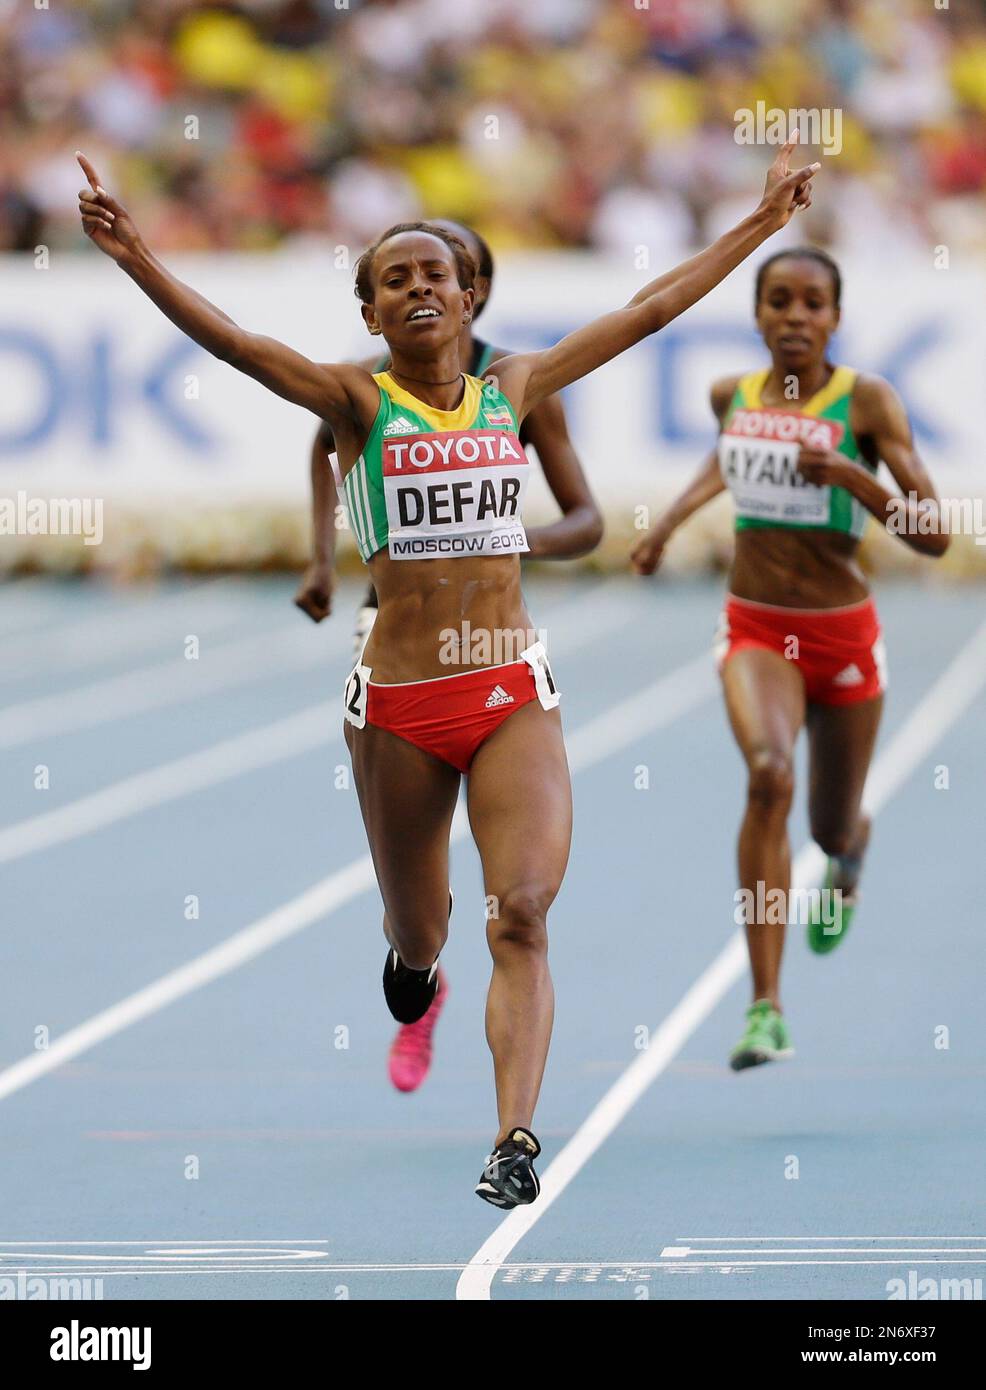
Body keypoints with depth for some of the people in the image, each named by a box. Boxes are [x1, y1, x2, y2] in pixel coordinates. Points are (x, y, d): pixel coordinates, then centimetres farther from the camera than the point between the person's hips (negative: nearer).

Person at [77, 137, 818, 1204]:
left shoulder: (512, 390, 8)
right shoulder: (358, 401, -2)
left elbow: (652, 309, 14)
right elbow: (236, 344, -17)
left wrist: (763, 222, 17)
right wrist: (136, 260, -32)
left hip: (514, 696, 1)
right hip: (400, 704, -1)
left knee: (522, 913, -18)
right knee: (416, 936, 14)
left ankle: (515, 1137, -23)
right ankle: (413, 961, 51)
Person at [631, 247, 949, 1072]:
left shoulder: (867, 401, -10)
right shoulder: (732, 395, 1)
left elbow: (932, 535, -15)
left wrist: (850, 475, -26)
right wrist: (673, 518, 19)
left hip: (844, 636, -1)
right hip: (756, 631, 1)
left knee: (832, 827, 15)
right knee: (768, 774, -28)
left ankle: (851, 851, 60)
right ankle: (767, 1010, -30)